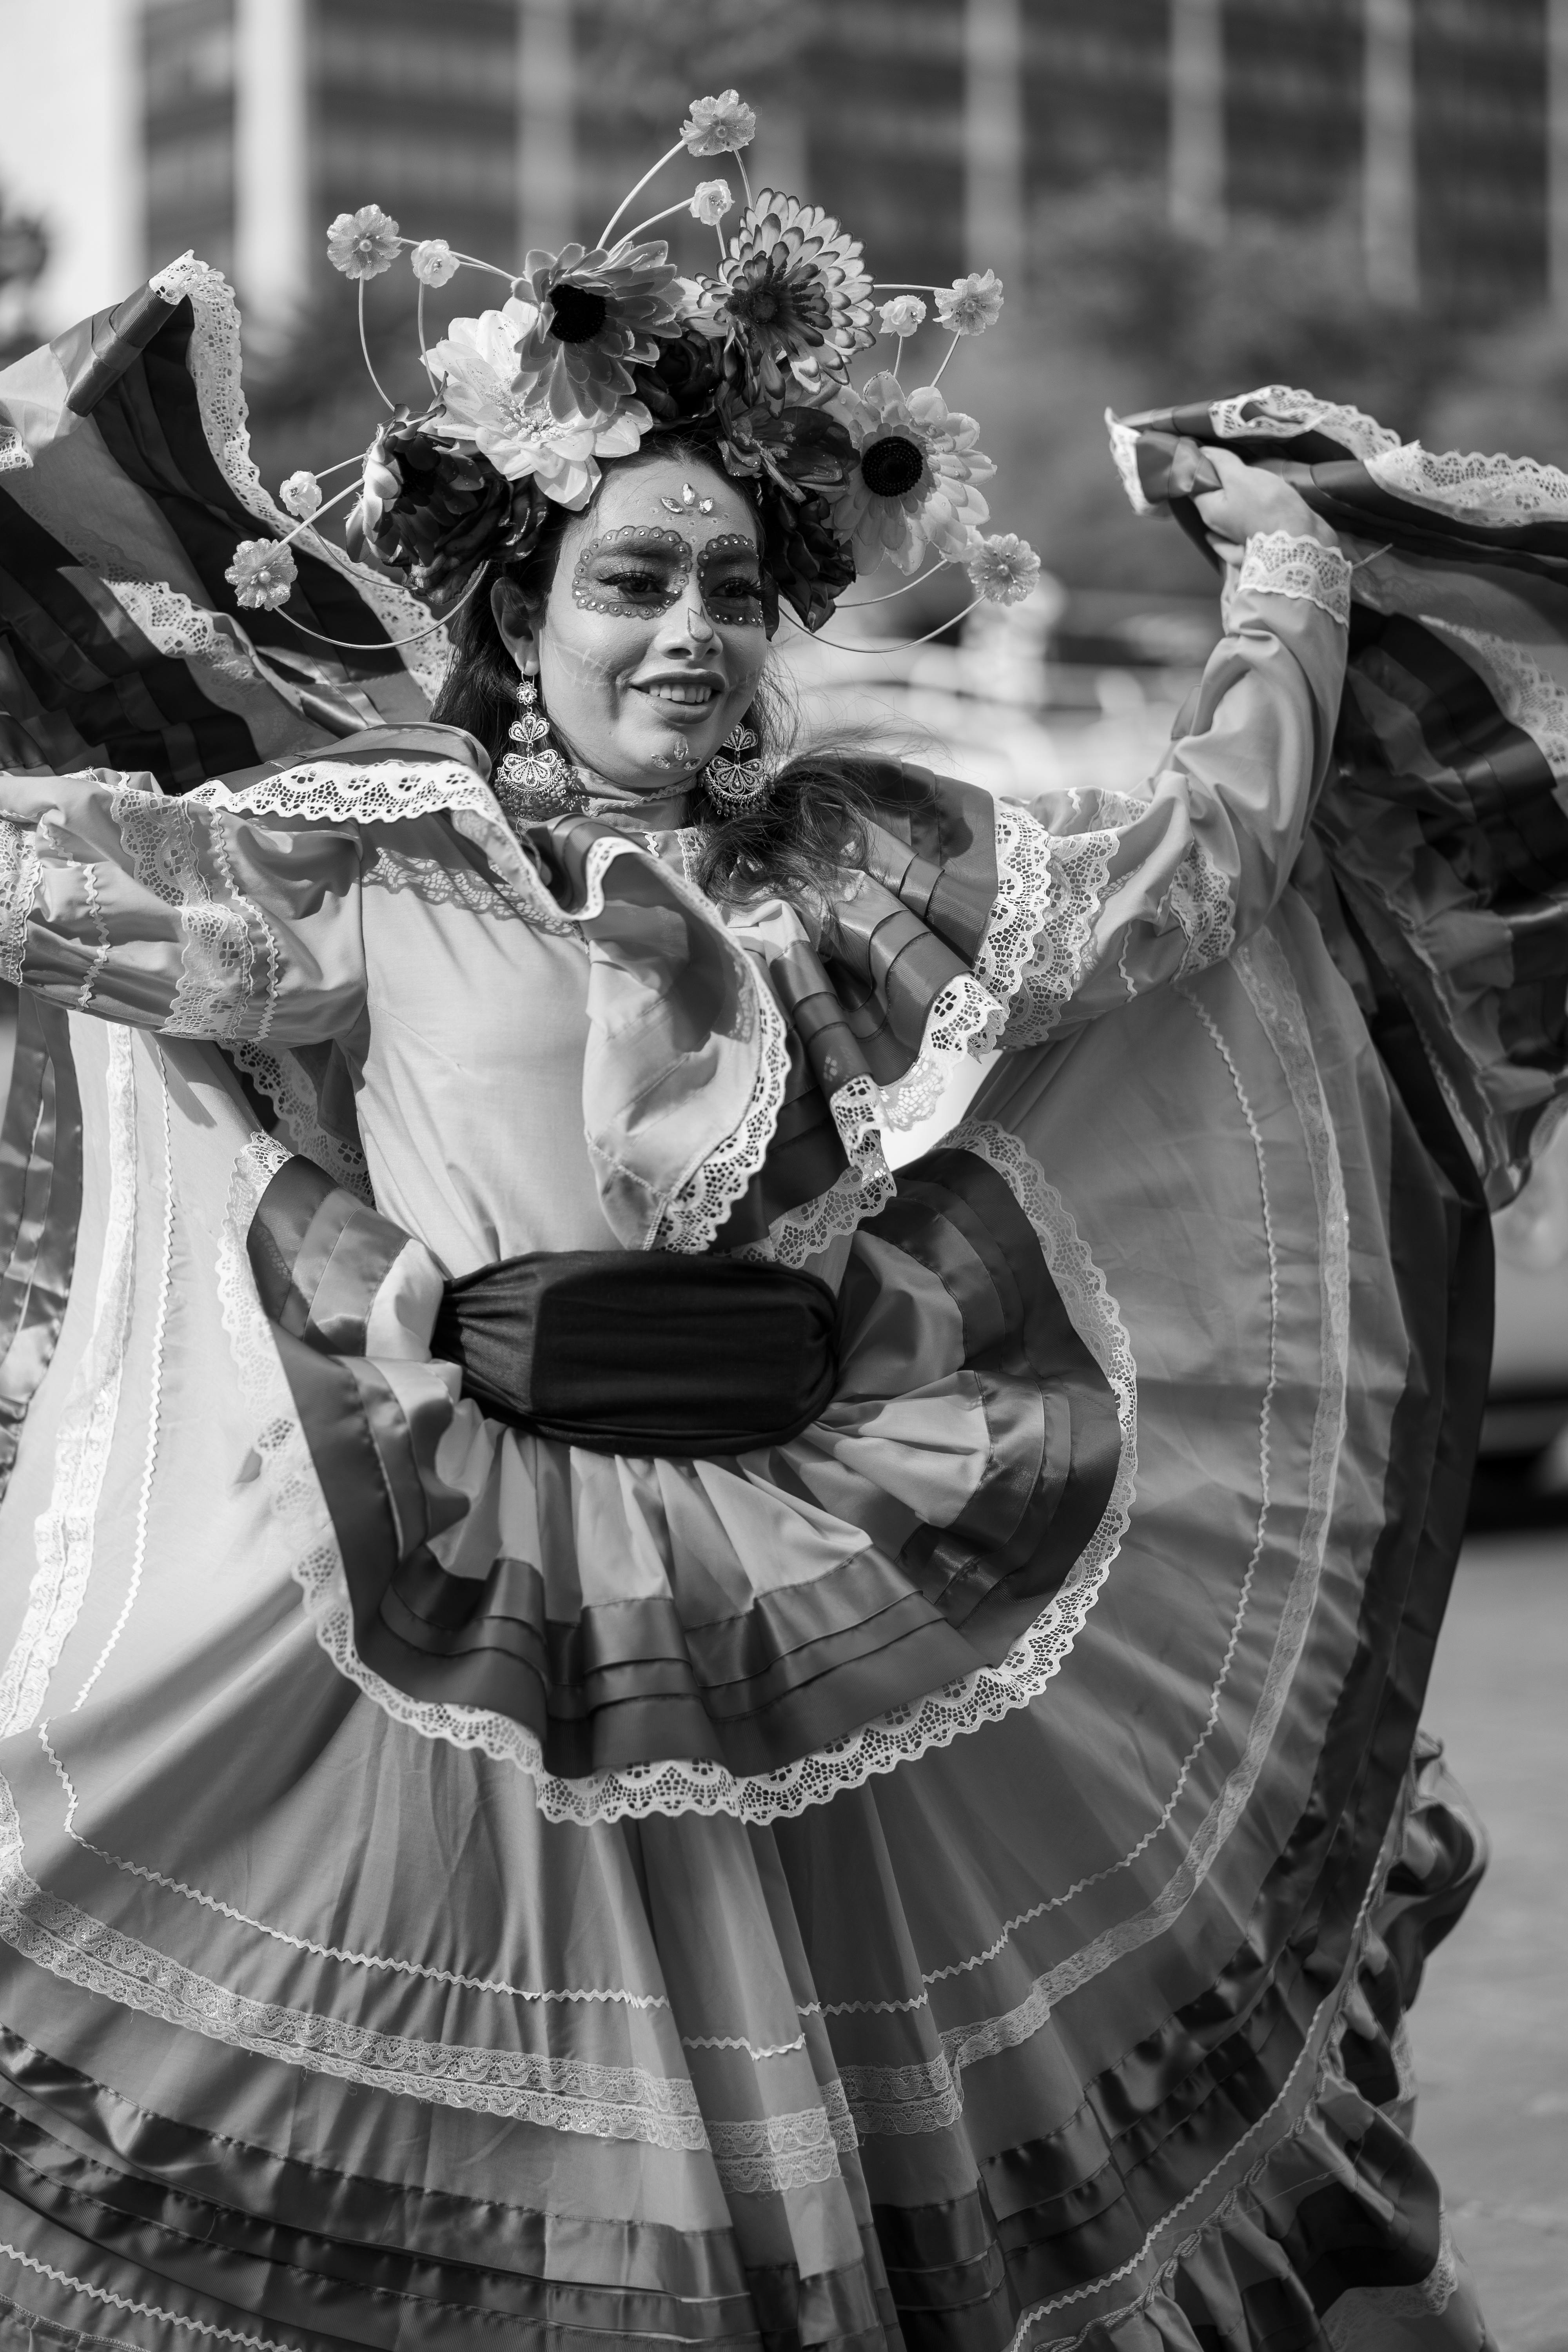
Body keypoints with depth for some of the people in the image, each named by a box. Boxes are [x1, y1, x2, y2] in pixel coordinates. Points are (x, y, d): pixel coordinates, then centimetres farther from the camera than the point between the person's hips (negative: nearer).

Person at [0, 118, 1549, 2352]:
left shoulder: (851, 864, 6)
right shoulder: (372, 862, -1)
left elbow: (1206, 840, 9)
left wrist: (1285, 554, 15)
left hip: (791, 1628, 3)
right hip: (454, 1605, -2)